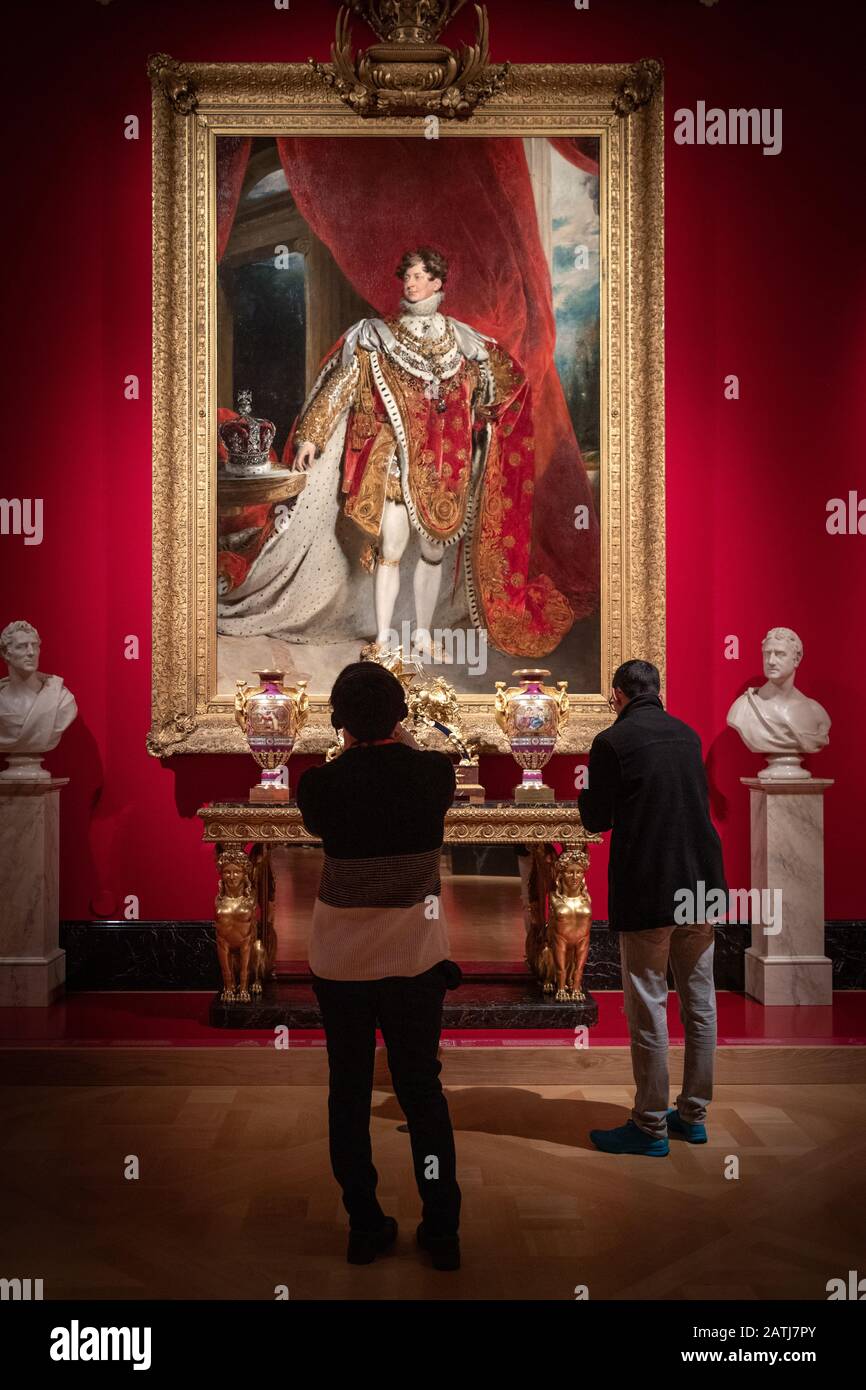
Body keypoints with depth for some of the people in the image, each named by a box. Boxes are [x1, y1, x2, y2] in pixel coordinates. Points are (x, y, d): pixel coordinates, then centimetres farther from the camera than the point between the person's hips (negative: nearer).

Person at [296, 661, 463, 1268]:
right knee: (423, 1089, 14)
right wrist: (397, 735, 23)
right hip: (416, 958, 1)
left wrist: (351, 750, 15)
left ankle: (366, 1228, 23)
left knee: (349, 1093, 14)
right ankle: (442, 1231, 20)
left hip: (340, 961, 0)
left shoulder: (320, 784, -14)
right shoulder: (436, 772, -12)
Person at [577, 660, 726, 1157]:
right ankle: (694, 1114, 24)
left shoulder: (612, 742, -11)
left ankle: (650, 1126, 9)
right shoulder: (688, 734, 8)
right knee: (699, 1002, 13)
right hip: (700, 885, 6)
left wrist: (584, 788, 15)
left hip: (647, 893, -6)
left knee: (648, 1009, 2)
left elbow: (597, 819, -6)